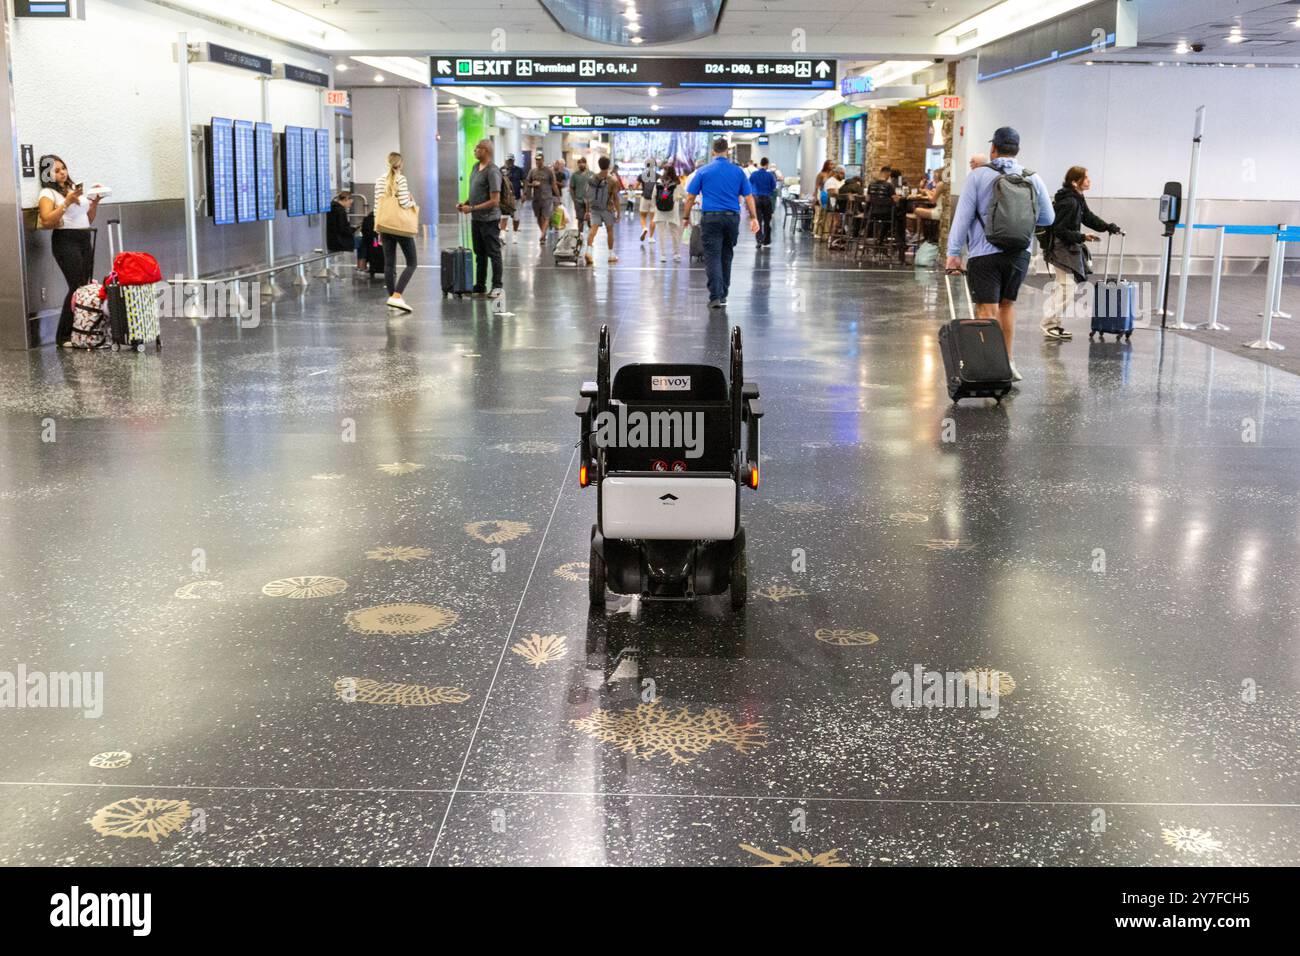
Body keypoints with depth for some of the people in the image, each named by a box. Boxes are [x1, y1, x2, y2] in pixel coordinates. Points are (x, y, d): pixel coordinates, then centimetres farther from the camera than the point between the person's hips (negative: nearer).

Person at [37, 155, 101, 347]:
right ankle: (63, 337, -9)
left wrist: (95, 201, 7)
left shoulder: (75, 188, 18)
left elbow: (89, 219, 23)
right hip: (65, 241, -7)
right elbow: (47, 221, -15)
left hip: (85, 240, 7)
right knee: (77, 287, -13)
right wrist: (67, 202, -17)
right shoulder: (48, 193, -2)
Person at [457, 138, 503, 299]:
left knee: (493, 253, 1)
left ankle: (497, 286, 8)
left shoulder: (492, 171, -17)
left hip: (489, 219, -9)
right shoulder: (476, 167, 10)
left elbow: (494, 201, -19)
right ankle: (480, 286, 21)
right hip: (475, 218, 9)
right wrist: (465, 202, 5)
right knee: (479, 253, 14)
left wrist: (472, 208, -18)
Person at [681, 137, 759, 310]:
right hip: (732, 218, 2)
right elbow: (749, 197, 4)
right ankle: (723, 294, 22)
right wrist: (754, 218, 9)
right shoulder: (738, 171, 4)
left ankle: (716, 296, -17)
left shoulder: (703, 171, 0)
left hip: (711, 218, -2)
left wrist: (686, 217, 11)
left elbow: (690, 197, 1)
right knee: (726, 257, 15)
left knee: (713, 257, -5)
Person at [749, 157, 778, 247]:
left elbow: (749, 185, 7)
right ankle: (766, 240, 16)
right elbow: (774, 187, 1)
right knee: (767, 221, 10)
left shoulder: (753, 174, -3)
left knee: (758, 220, -1)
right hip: (767, 199, 0)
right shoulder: (770, 175, -7)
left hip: (756, 198, 0)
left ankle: (759, 240, -14)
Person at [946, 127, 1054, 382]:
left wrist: (953, 252, -3)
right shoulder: (1033, 179, 8)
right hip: (1019, 254, 4)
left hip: (985, 254, -4)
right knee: (1007, 304, 20)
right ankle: (1008, 363, 23)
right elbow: (1048, 218, 13)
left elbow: (962, 217, -6)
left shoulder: (978, 176, -2)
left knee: (988, 311, -4)